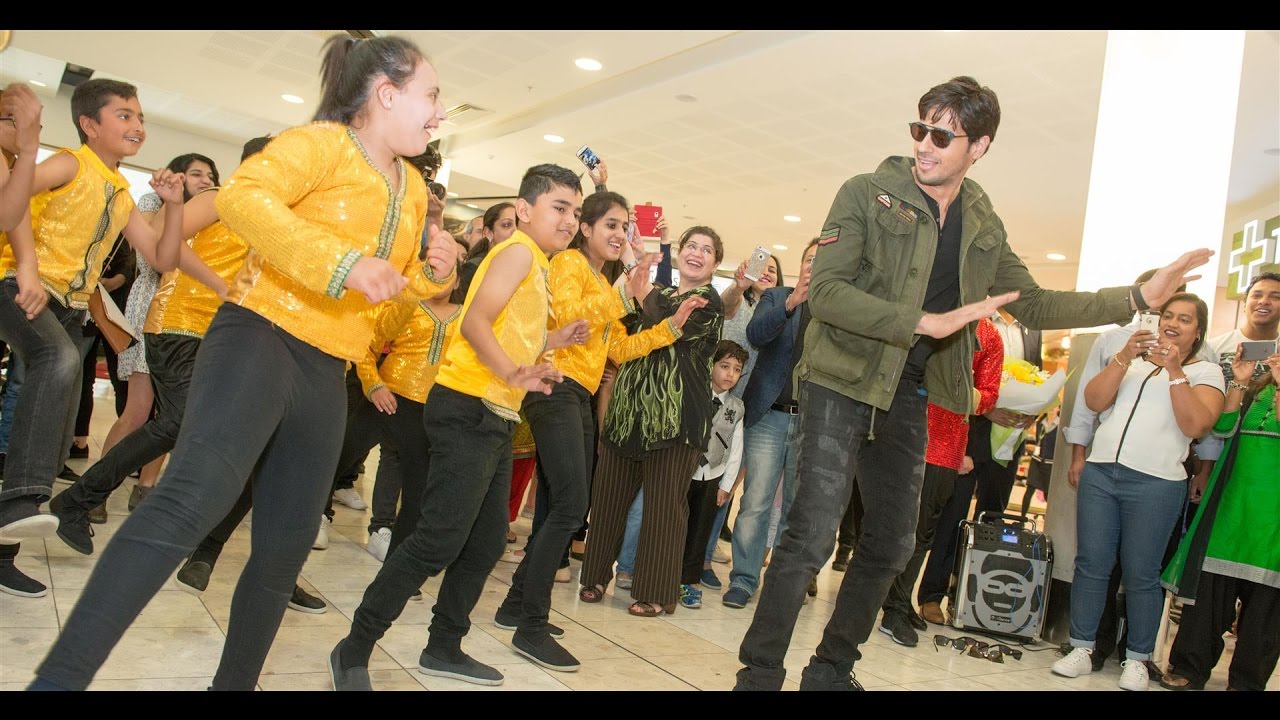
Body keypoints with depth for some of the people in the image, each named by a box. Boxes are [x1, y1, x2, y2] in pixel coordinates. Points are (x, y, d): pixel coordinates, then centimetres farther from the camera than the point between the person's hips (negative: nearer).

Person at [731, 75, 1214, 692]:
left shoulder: (984, 228, 10)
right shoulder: (866, 194, -8)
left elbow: (1033, 304, 18)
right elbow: (824, 291, -18)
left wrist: (1140, 296, 11)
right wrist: (928, 323, -24)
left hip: (908, 397, 7)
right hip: (842, 384, -6)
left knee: (890, 546, 12)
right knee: (812, 536, -13)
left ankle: (830, 671, 28)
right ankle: (759, 674, 1)